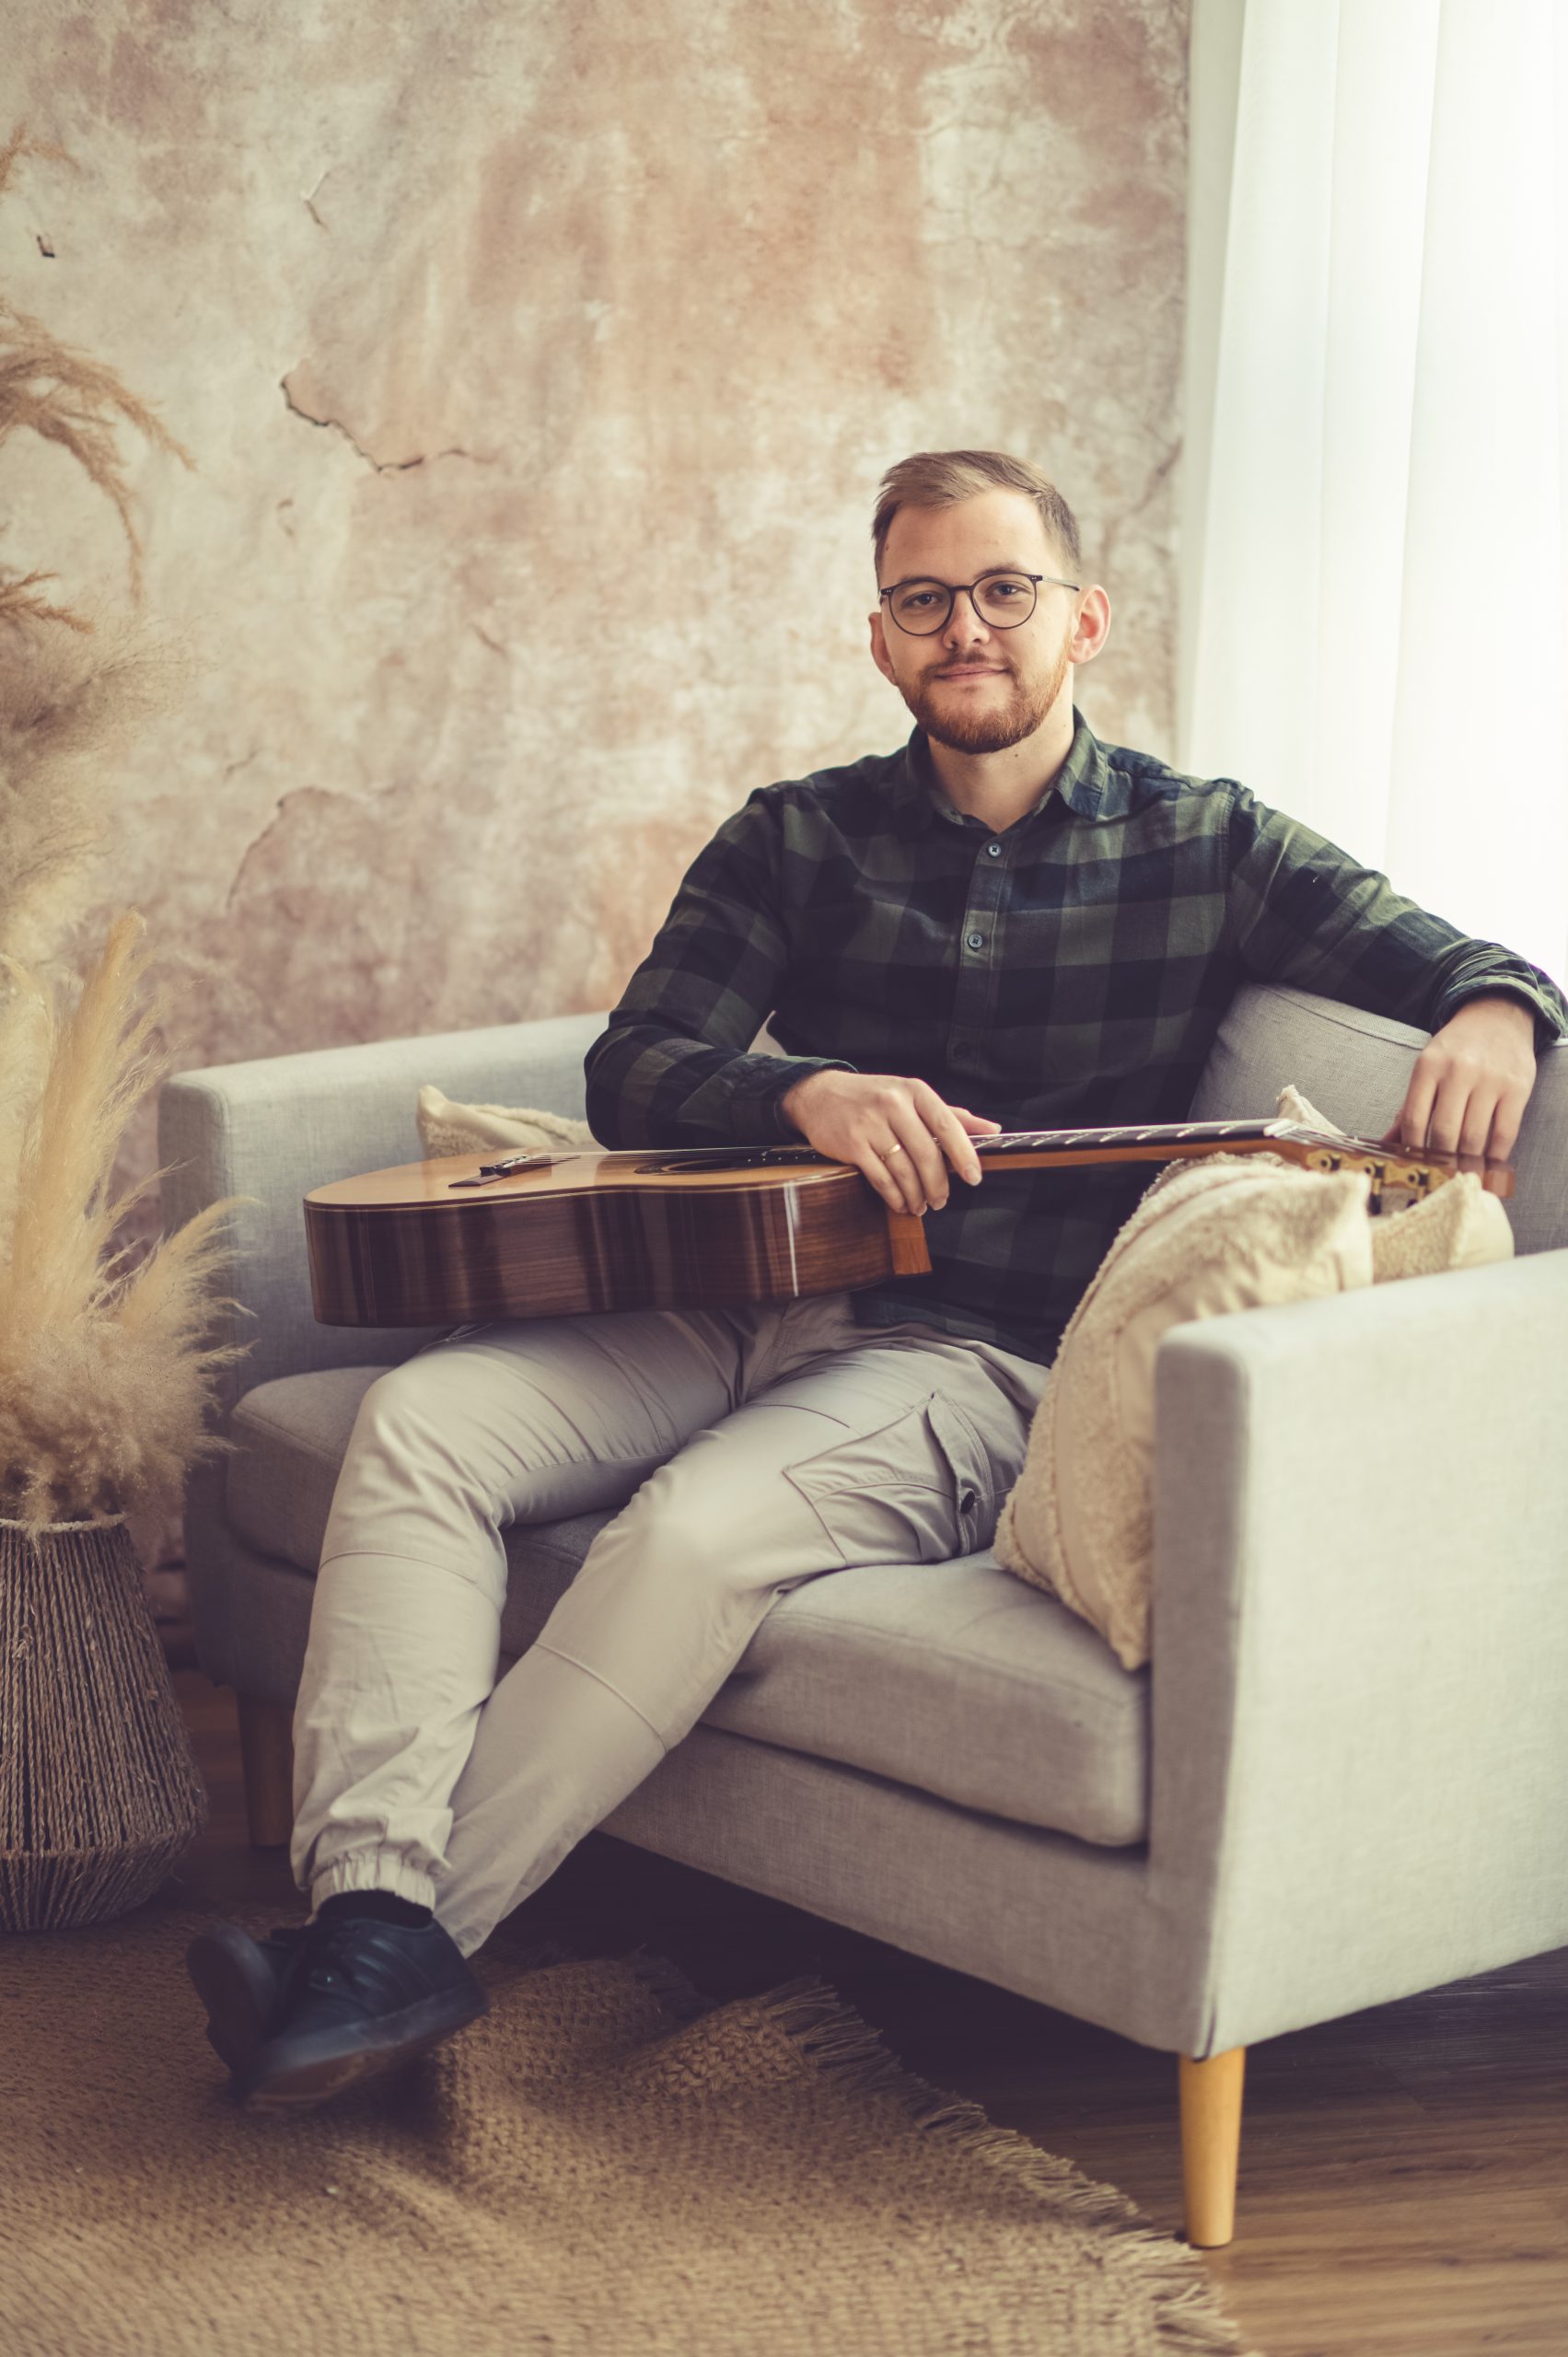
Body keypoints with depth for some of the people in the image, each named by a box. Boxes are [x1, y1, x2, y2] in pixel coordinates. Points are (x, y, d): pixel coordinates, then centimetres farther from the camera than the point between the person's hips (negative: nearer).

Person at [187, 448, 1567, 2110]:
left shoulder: (1200, 846, 8)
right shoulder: (798, 840, 14)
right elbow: (631, 1074, 3)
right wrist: (808, 1093, -18)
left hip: (994, 1359, -4)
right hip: (759, 1300, 4)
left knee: (699, 1528, -33)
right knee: (420, 1421, -20)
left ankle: (417, 1935, -25)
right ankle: (372, 1906, -31)